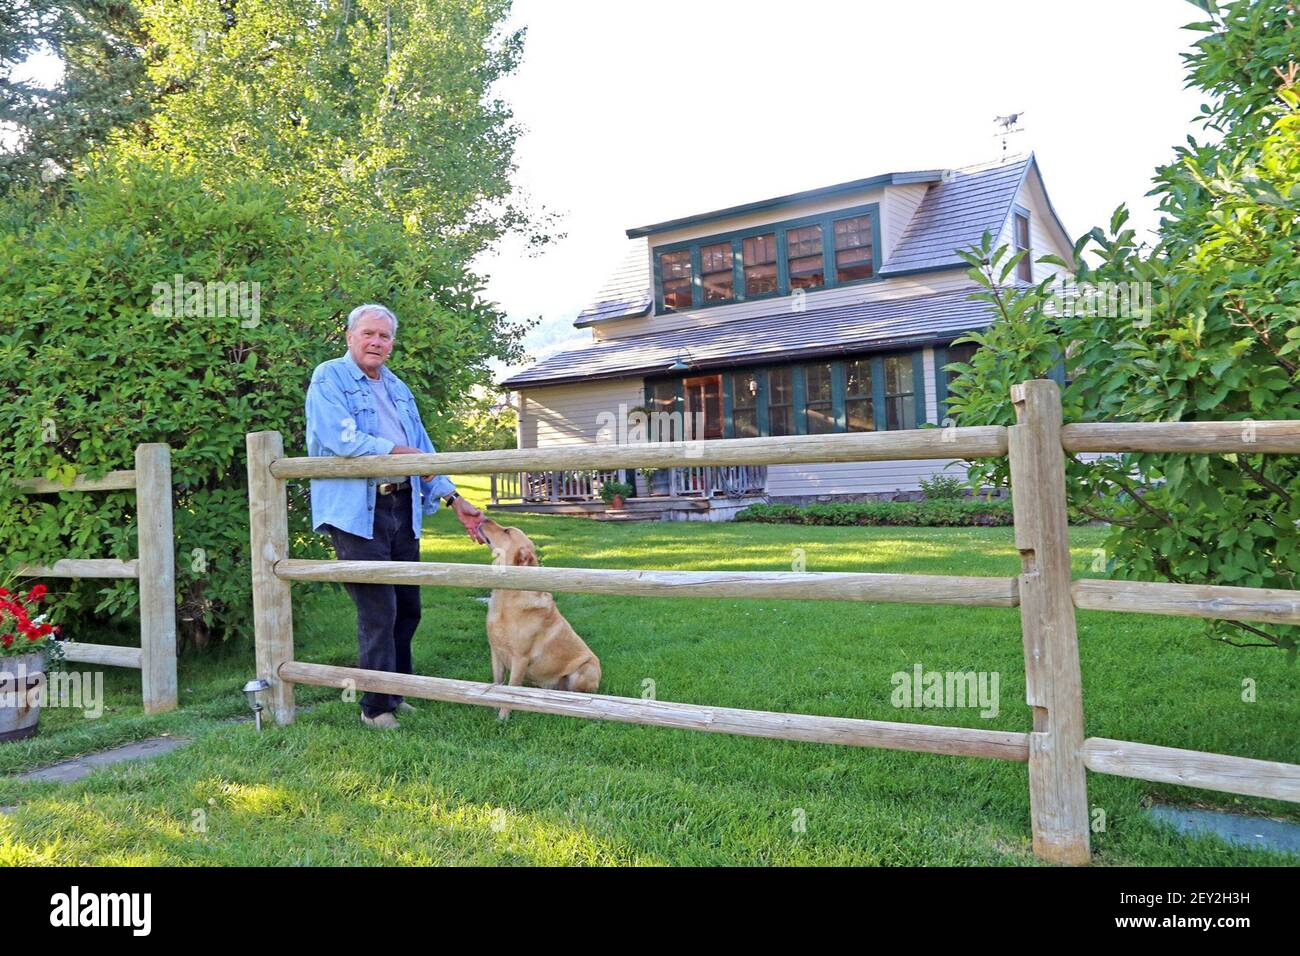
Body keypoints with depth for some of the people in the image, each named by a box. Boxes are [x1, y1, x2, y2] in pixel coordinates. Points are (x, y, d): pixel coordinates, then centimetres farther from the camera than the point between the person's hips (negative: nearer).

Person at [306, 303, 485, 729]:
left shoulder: (398, 389, 21)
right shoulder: (329, 378, -1)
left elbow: (423, 449, 21)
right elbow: (340, 439, -16)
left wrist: (455, 500, 14)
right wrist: (399, 452, -11)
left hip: (403, 507, 7)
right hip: (356, 511, -7)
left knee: (408, 607, 12)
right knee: (378, 610, -7)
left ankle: (396, 691, 27)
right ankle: (377, 706, 6)